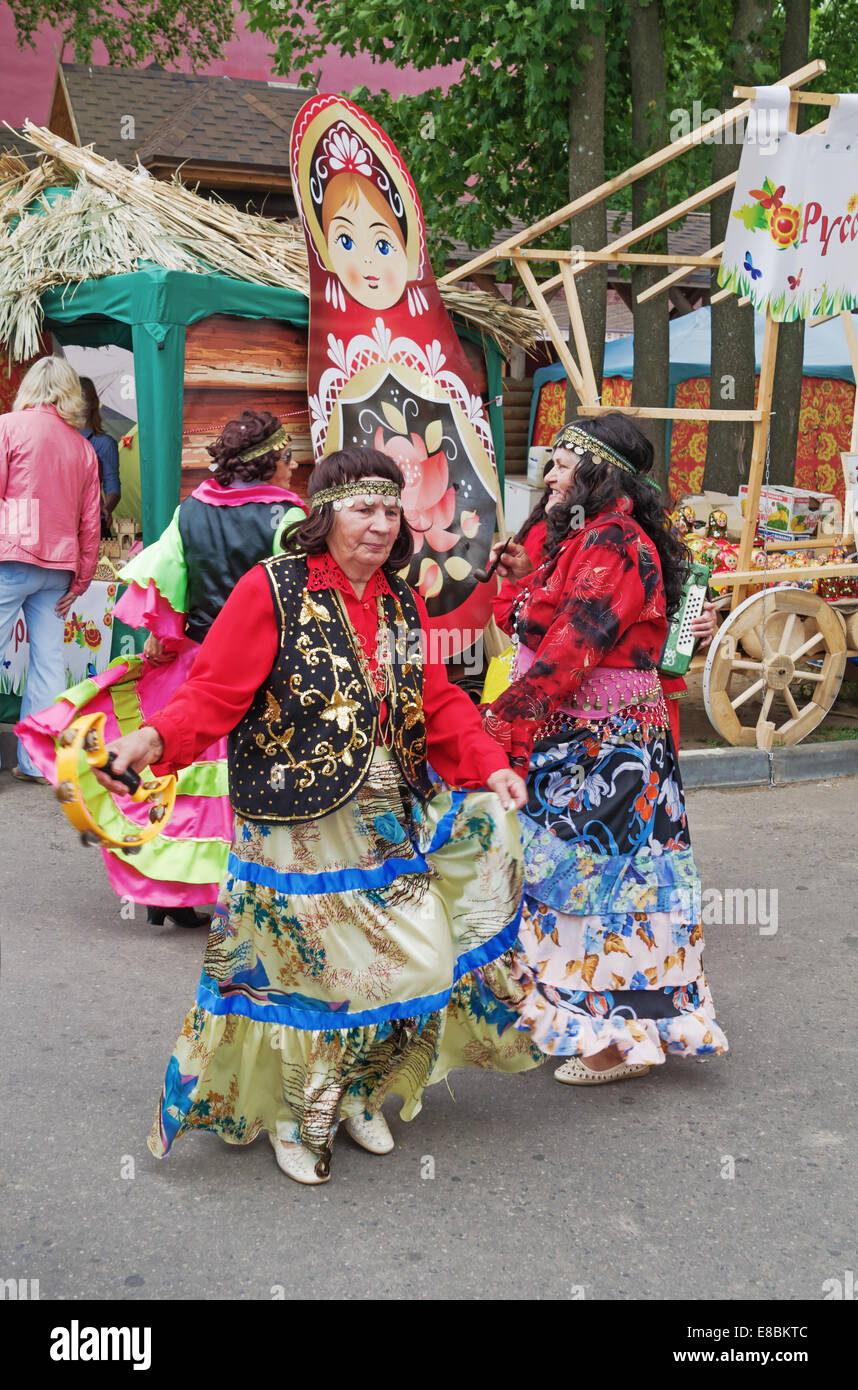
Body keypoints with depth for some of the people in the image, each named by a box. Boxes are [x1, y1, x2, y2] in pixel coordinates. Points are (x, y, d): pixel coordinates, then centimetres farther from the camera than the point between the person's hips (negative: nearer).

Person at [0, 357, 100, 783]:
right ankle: (40, 761, 10)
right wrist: (80, 580, 16)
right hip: (59, 568, 5)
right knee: (48, 660, 7)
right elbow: (90, 522, 12)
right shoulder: (84, 448, 13)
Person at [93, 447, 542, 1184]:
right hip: (298, 831, -6)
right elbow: (215, 692, -15)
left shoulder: (403, 604, 9)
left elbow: (437, 703, 14)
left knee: (415, 959, 8)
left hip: (391, 823, 6)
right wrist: (154, 739, -32)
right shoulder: (272, 590, -9)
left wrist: (489, 764, 2)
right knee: (310, 970, 3)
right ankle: (296, 1116, 29)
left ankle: (361, 1094, 33)